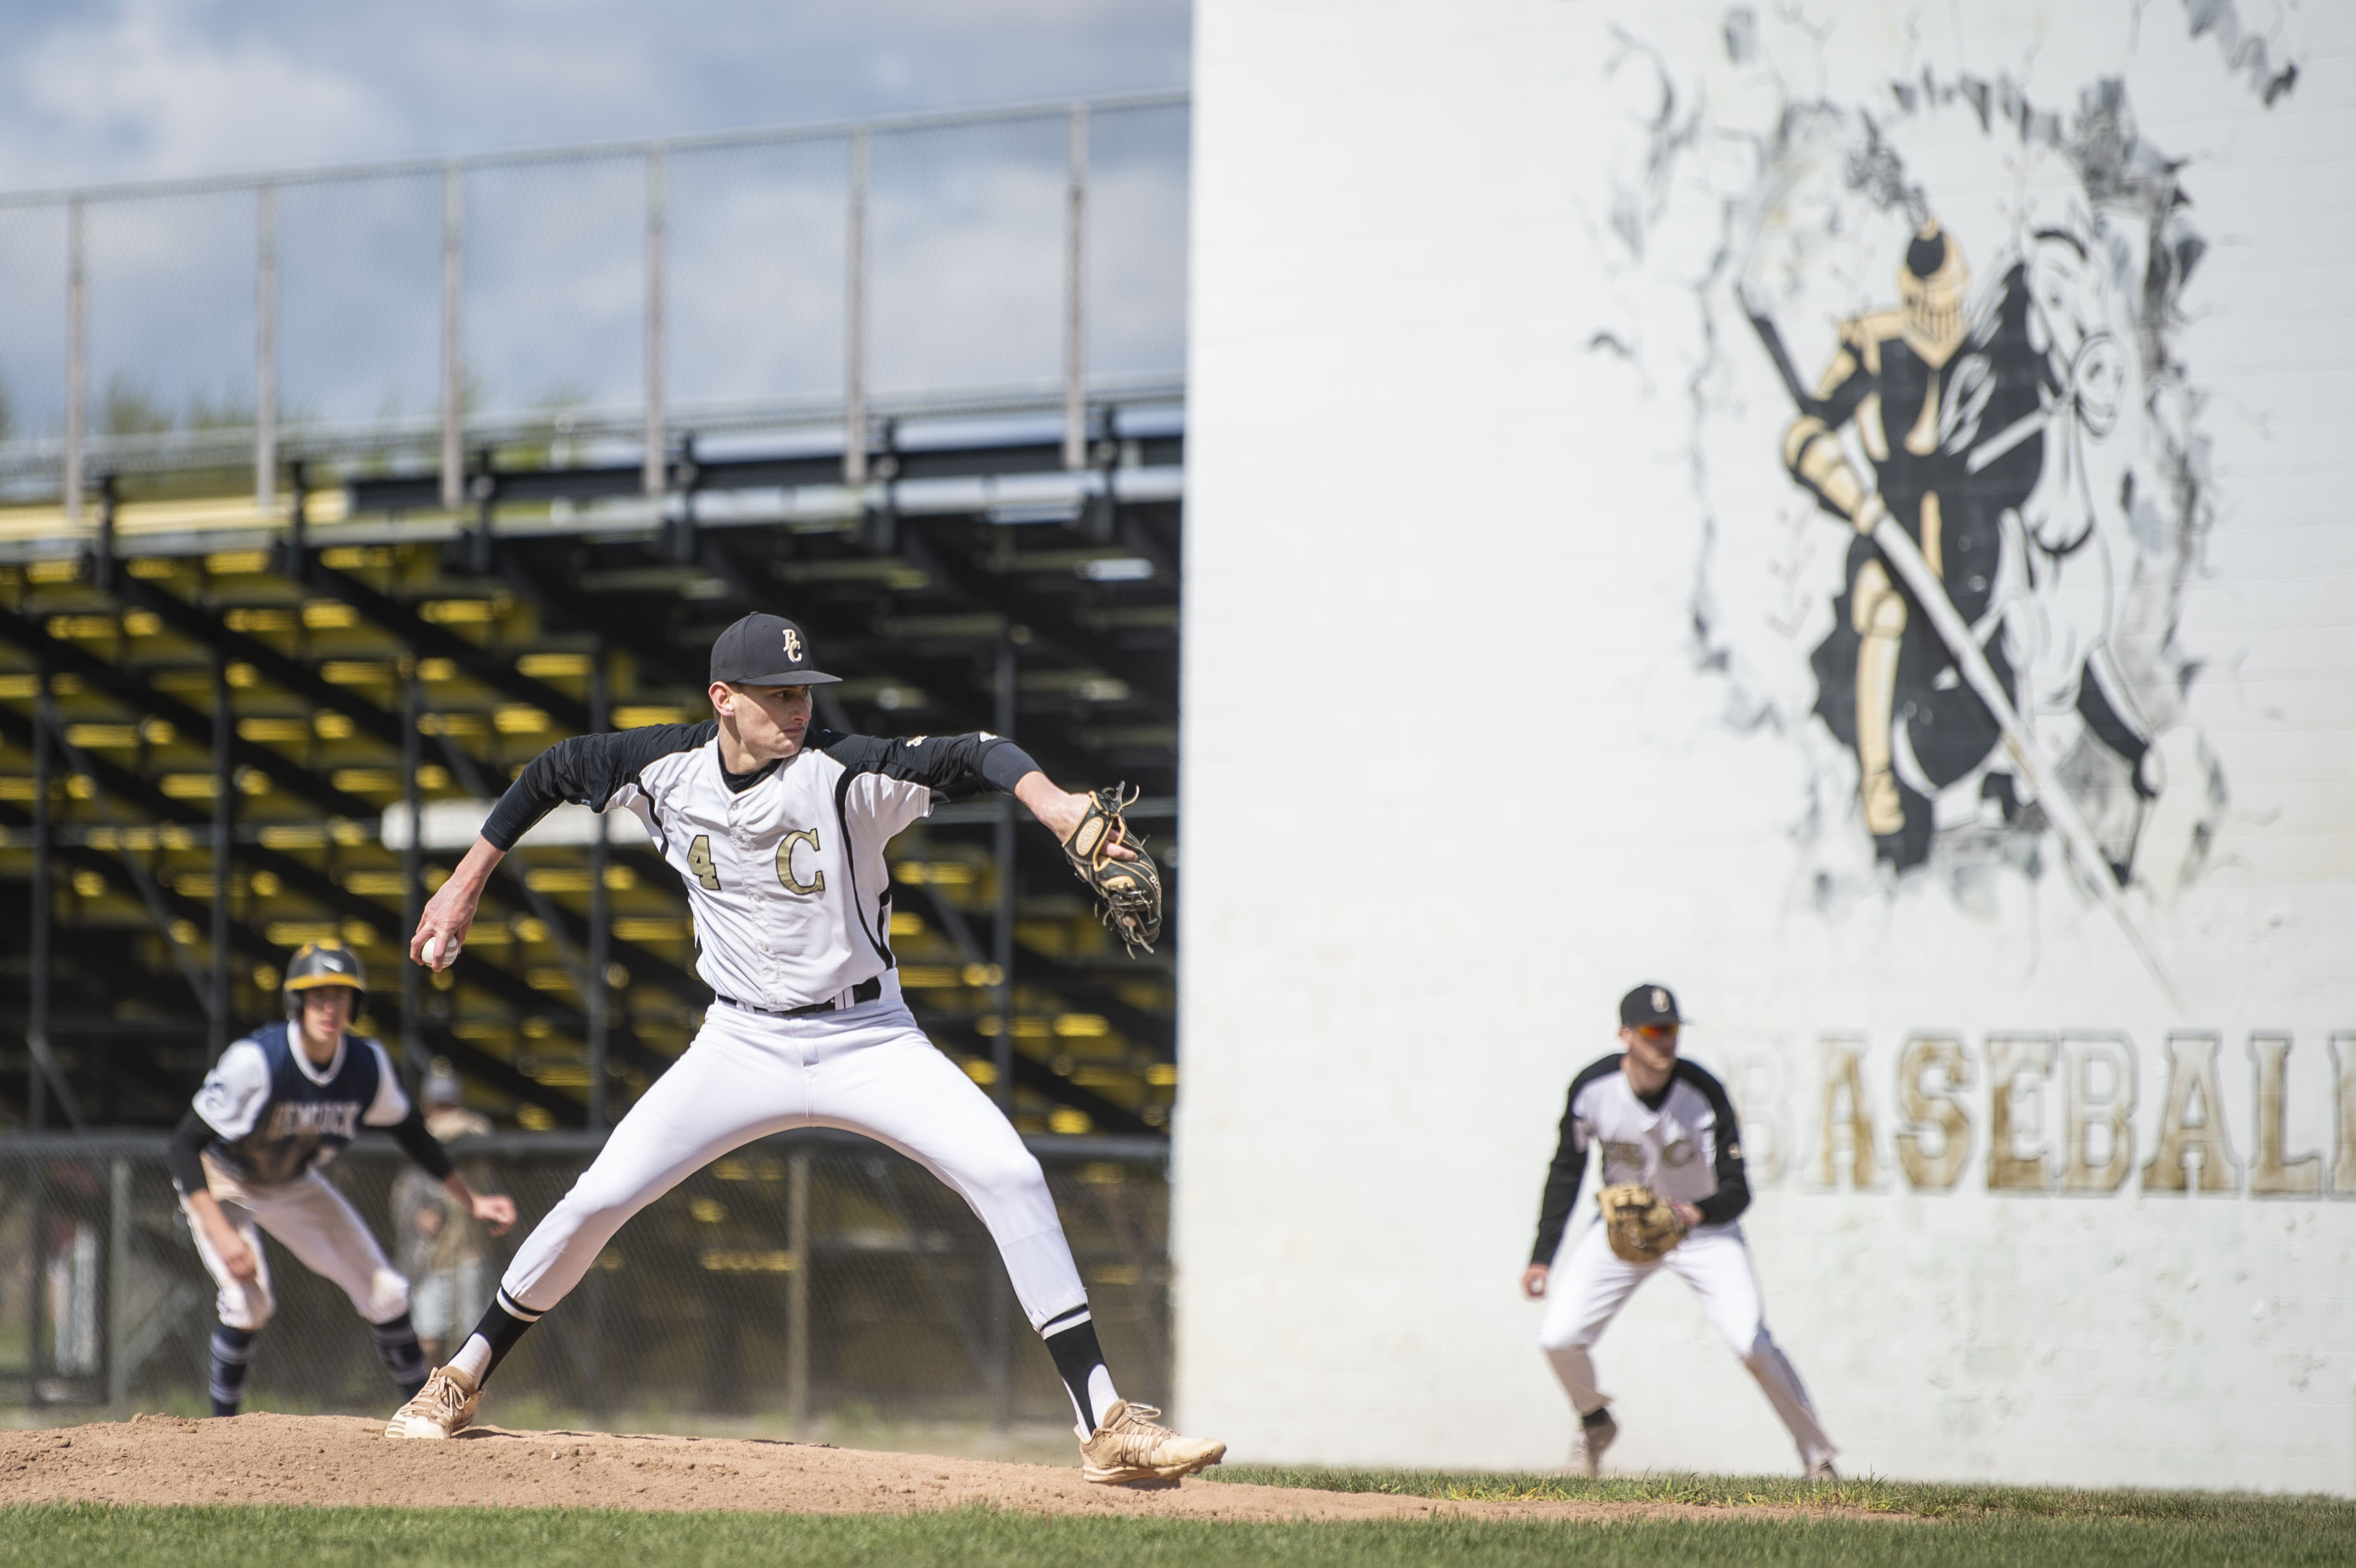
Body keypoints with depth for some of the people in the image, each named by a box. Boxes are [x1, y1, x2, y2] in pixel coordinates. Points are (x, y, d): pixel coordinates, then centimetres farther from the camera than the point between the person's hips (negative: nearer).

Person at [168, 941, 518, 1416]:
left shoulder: (367, 1064, -19)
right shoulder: (255, 1061, -35)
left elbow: (410, 1133, 1)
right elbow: (185, 1145, -34)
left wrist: (471, 1200, 3)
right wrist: (222, 1234, -43)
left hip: (293, 1186, 5)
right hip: (220, 1182, -5)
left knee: (385, 1293, 1)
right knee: (250, 1302, -26)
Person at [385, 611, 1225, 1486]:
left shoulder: (843, 774, -18)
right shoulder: (668, 770, -7)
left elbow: (969, 758, -33)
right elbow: (553, 772, 10)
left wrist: (1050, 803, -53)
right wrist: (465, 885, 13)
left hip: (868, 1042, -2)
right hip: (743, 1044, 2)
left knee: (1009, 1177, -20)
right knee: (600, 1197, -6)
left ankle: (1106, 1427, -18)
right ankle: (464, 1376, 16)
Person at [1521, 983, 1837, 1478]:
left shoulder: (1702, 1093, -25)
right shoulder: (1593, 1089, -19)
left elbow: (1737, 1192, -23)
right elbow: (1566, 1173, -3)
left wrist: (1693, 1213, -45)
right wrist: (1543, 1258, -7)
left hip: (1705, 1227, -3)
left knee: (1751, 1342, -21)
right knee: (1558, 1337, -10)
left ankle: (1818, 1458, -6)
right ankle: (1594, 1423, 24)